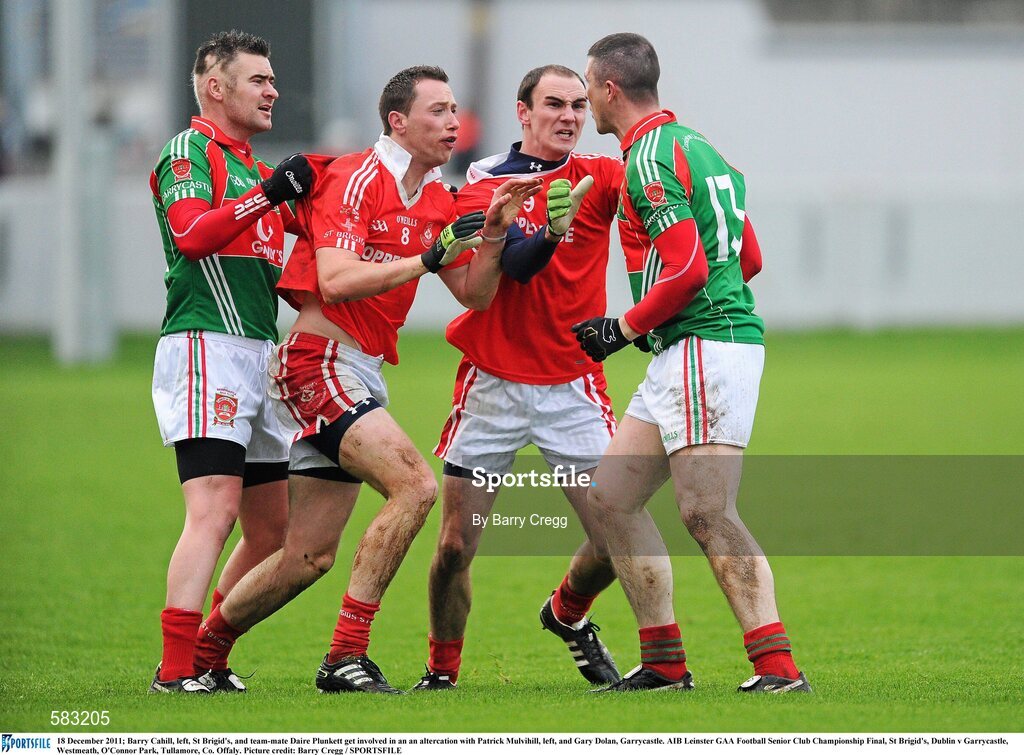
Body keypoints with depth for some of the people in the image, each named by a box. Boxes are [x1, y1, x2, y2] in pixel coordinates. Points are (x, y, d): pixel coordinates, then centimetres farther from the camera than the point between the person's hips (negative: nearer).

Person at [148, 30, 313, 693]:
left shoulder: (255, 170, 23)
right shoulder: (190, 150, -3)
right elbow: (191, 235, -21)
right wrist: (268, 193, -27)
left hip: (258, 356, 10)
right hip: (207, 346, -10)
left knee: (271, 527, 9)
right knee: (214, 510, -20)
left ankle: (209, 660, 14)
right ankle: (177, 670, -26)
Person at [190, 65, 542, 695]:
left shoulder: (438, 201, 14)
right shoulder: (356, 180, -12)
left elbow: (475, 295, 13)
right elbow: (335, 281, -23)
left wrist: (493, 234, -3)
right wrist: (428, 258, -25)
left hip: (362, 376, 9)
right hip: (320, 362, -9)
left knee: (310, 557, 8)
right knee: (414, 485, -24)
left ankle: (201, 650, 22)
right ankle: (346, 656, -21)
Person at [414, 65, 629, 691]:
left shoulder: (599, 177, 2)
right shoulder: (484, 185, -3)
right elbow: (515, 263, -19)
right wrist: (552, 229, -39)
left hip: (573, 387, 1)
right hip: (493, 383, -1)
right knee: (457, 545, -4)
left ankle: (568, 614, 26)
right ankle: (442, 670, 17)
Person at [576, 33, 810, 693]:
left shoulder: (649, 158, -11)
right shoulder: (696, 147, 19)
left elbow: (689, 270, -20)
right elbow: (749, 259, 23)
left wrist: (625, 328, -7)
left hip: (704, 347, -10)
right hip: (681, 357, 10)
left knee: (708, 514, -15)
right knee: (611, 496, 11)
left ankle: (779, 666, -18)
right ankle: (665, 662, 10)